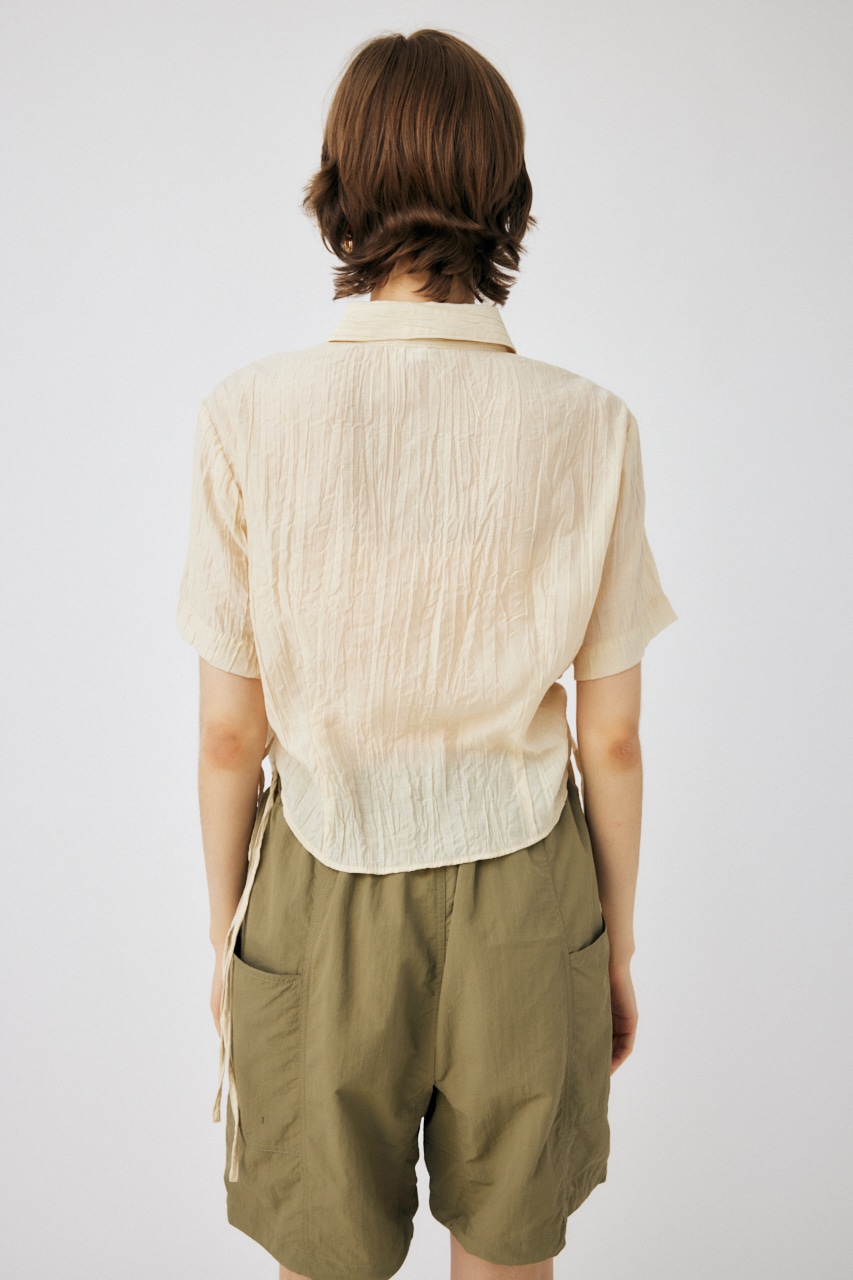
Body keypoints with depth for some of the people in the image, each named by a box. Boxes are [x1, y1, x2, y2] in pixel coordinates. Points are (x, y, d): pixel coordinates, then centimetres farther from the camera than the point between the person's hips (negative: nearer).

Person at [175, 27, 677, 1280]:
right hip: (522, 906, 1)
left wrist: (224, 940, 8)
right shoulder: (588, 430, -14)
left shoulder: (250, 418, -16)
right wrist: (618, 944, 9)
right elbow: (612, 740, -7)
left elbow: (230, 736, -9)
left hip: (324, 910, 0)